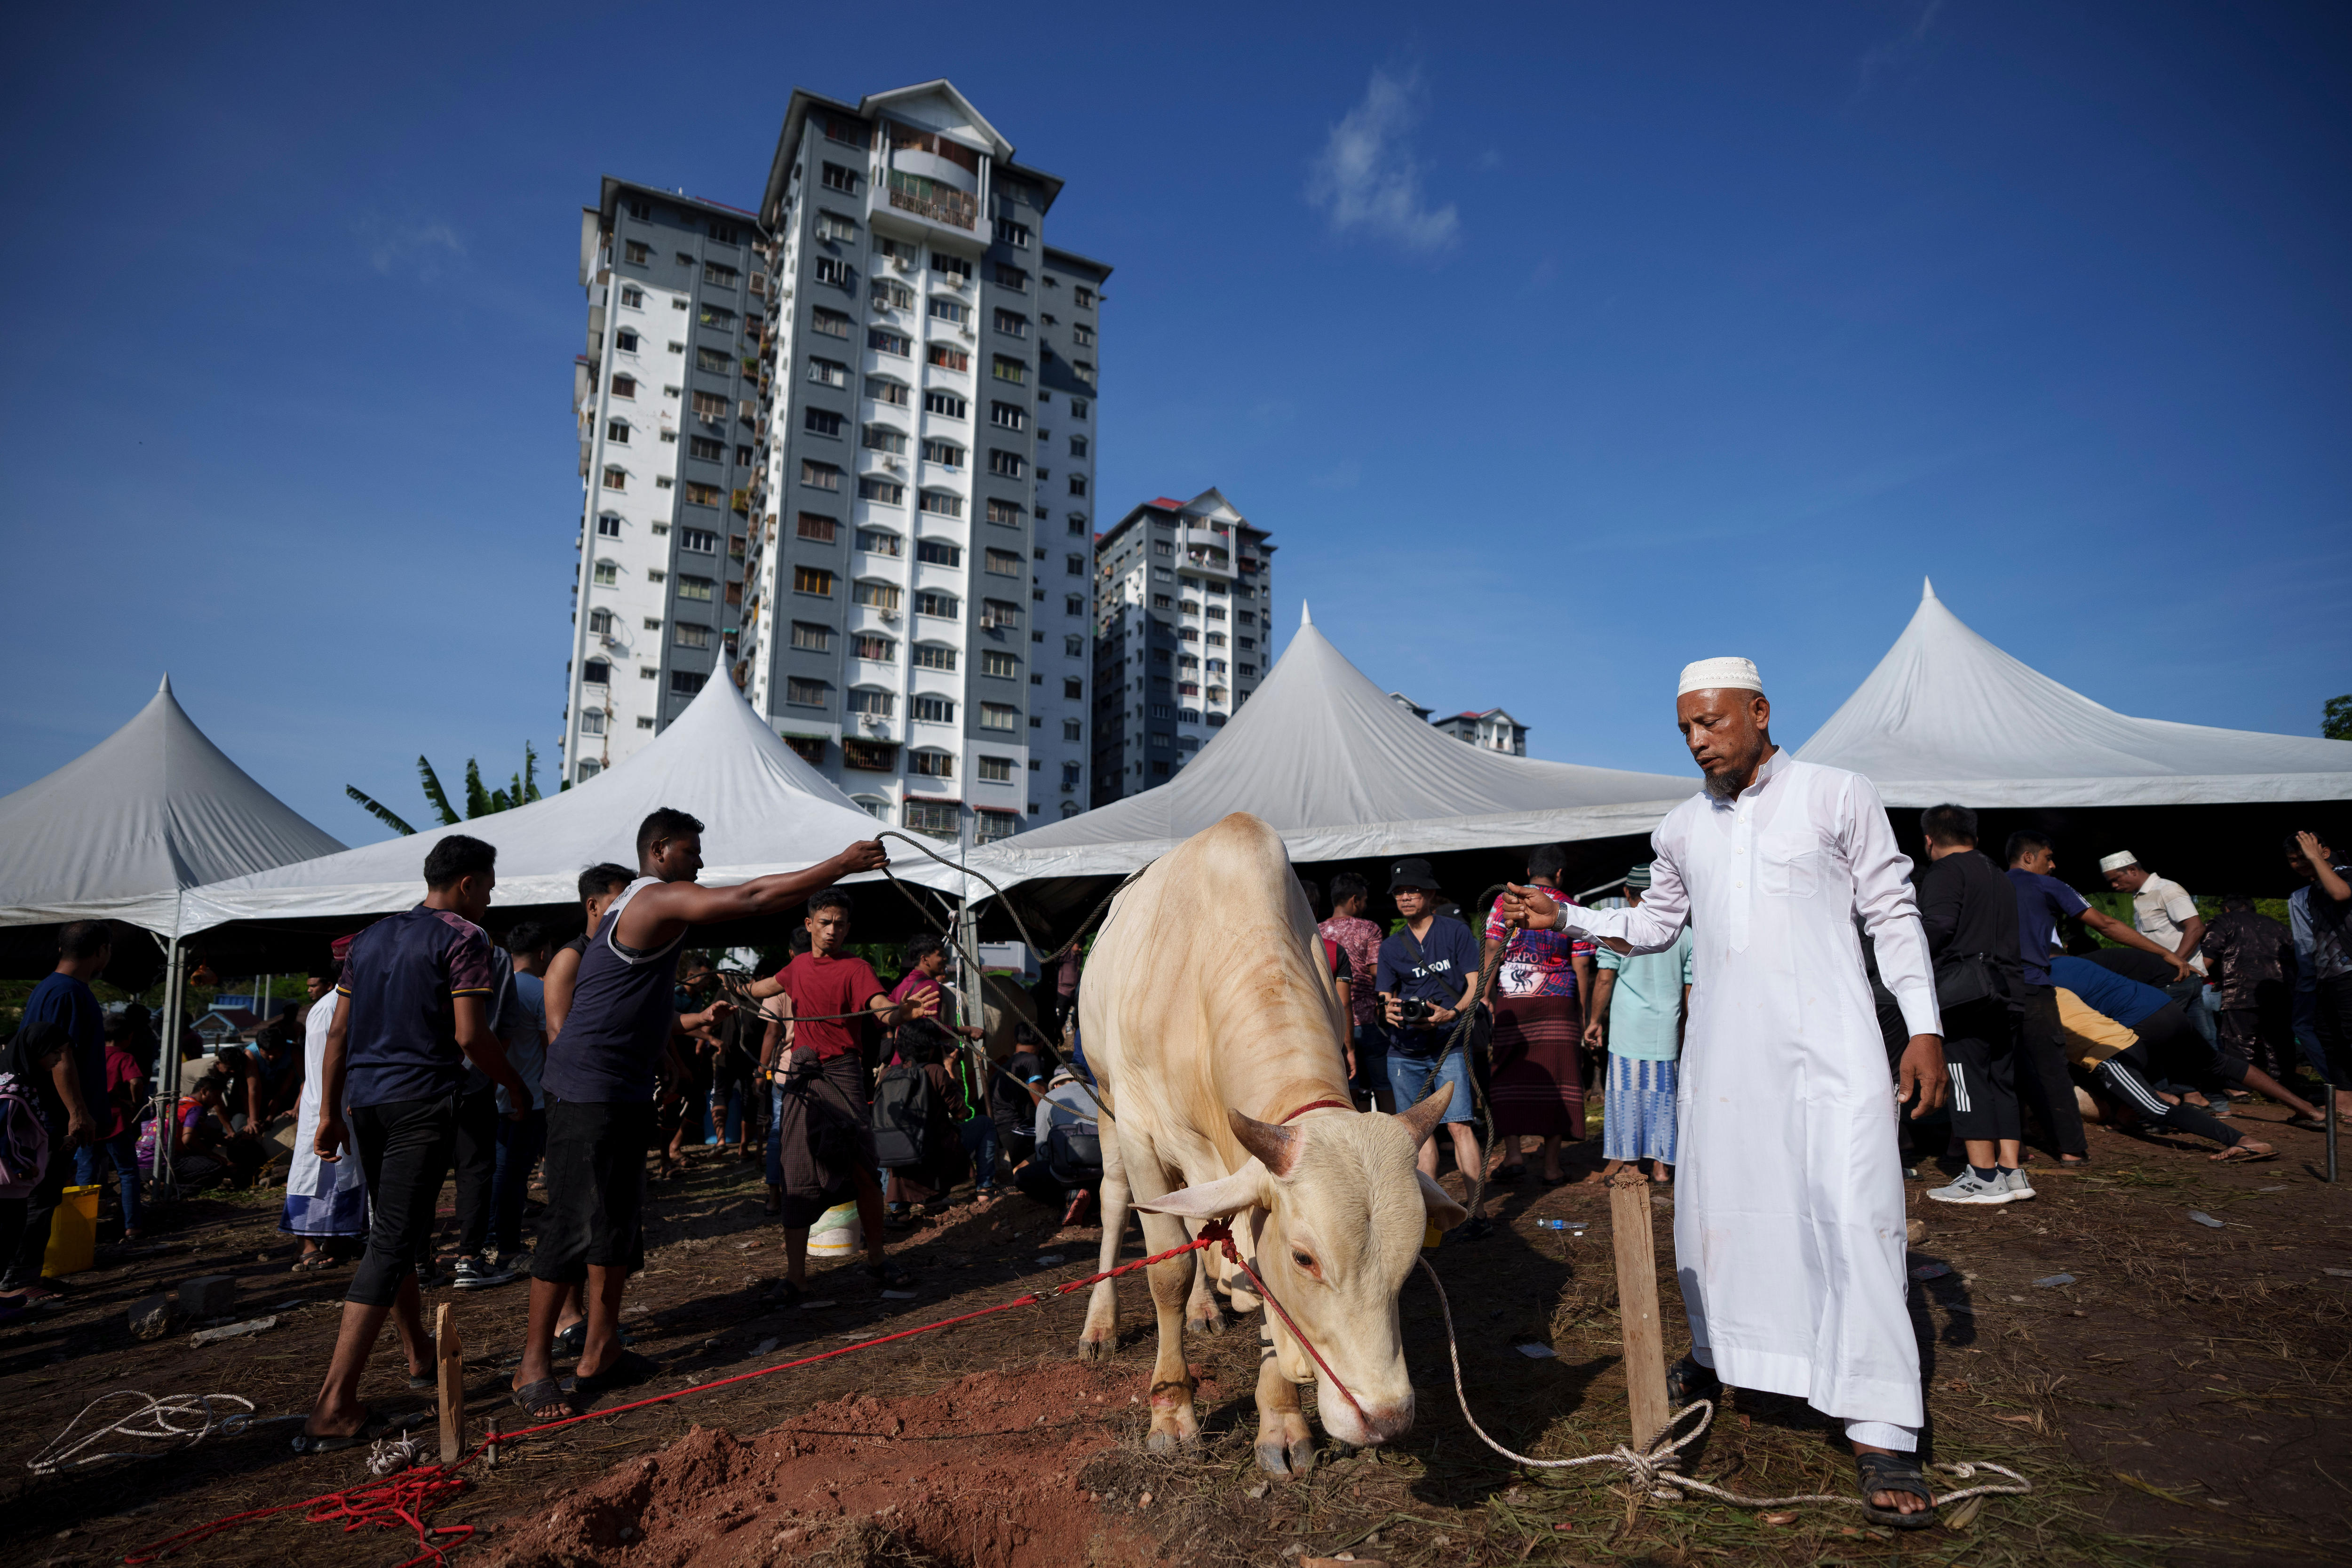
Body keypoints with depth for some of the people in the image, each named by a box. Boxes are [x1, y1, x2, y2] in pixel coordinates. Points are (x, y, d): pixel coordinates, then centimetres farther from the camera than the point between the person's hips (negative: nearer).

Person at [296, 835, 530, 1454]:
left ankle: (420, 1355, 35)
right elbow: (471, 1036, -15)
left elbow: (338, 1032, 15)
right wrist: (518, 1086, -1)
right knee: (391, 1245, -6)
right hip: (423, 1101, -8)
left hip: (364, 1099, 8)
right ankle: (333, 1405, -8)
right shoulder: (463, 937, -8)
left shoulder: (371, 937, 15)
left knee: (392, 1230, 20)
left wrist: (329, 1113, 19)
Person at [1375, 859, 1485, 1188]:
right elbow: (1385, 997, 11)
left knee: (1459, 1125, -11)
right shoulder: (1391, 947, 13)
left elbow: (1475, 984, -2)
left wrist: (1450, 1014, -20)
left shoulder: (1455, 932, 3)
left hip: (1450, 1045, -3)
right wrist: (1388, 1010, -13)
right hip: (1404, 1050, 3)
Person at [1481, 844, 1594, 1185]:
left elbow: (1491, 952, -4)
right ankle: (1552, 1166, 7)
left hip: (1510, 1004, 0)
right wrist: (1583, 1014, 10)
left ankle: (1513, 1154, -7)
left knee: (1509, 1079, 4)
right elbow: (1581, 968, 3)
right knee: (1554, 1080, 4)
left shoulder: (1505, 902, 4)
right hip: (1558, 1004, 0)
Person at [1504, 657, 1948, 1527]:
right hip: (1722, 1051, 4)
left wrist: (1925, 1027, -4)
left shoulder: (1838, 795, 1)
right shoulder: (1683, 827, 11)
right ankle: (1716, 1353, 32)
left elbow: (1893, 915, 2)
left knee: (1853, 1212, -9)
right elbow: (1655, 925, 21)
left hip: (1829, 1042, -4)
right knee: (1713, 1201, 10)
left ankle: (1881, 1433, -1)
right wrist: (1568, 917, 8)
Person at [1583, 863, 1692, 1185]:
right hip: (1667, 1026, 3)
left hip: (1629, 1025, -3)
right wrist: (1689, 1030, 21)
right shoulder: (1683, 932, 8)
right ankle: (1661, 1164, 12)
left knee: (1626, 1090, 3)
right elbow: (1689, 989, 11)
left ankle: (1629, 1161, 7)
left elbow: (1604, 978, -7)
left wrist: (1594, 1020, 2)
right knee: (1662, 1092, 9)